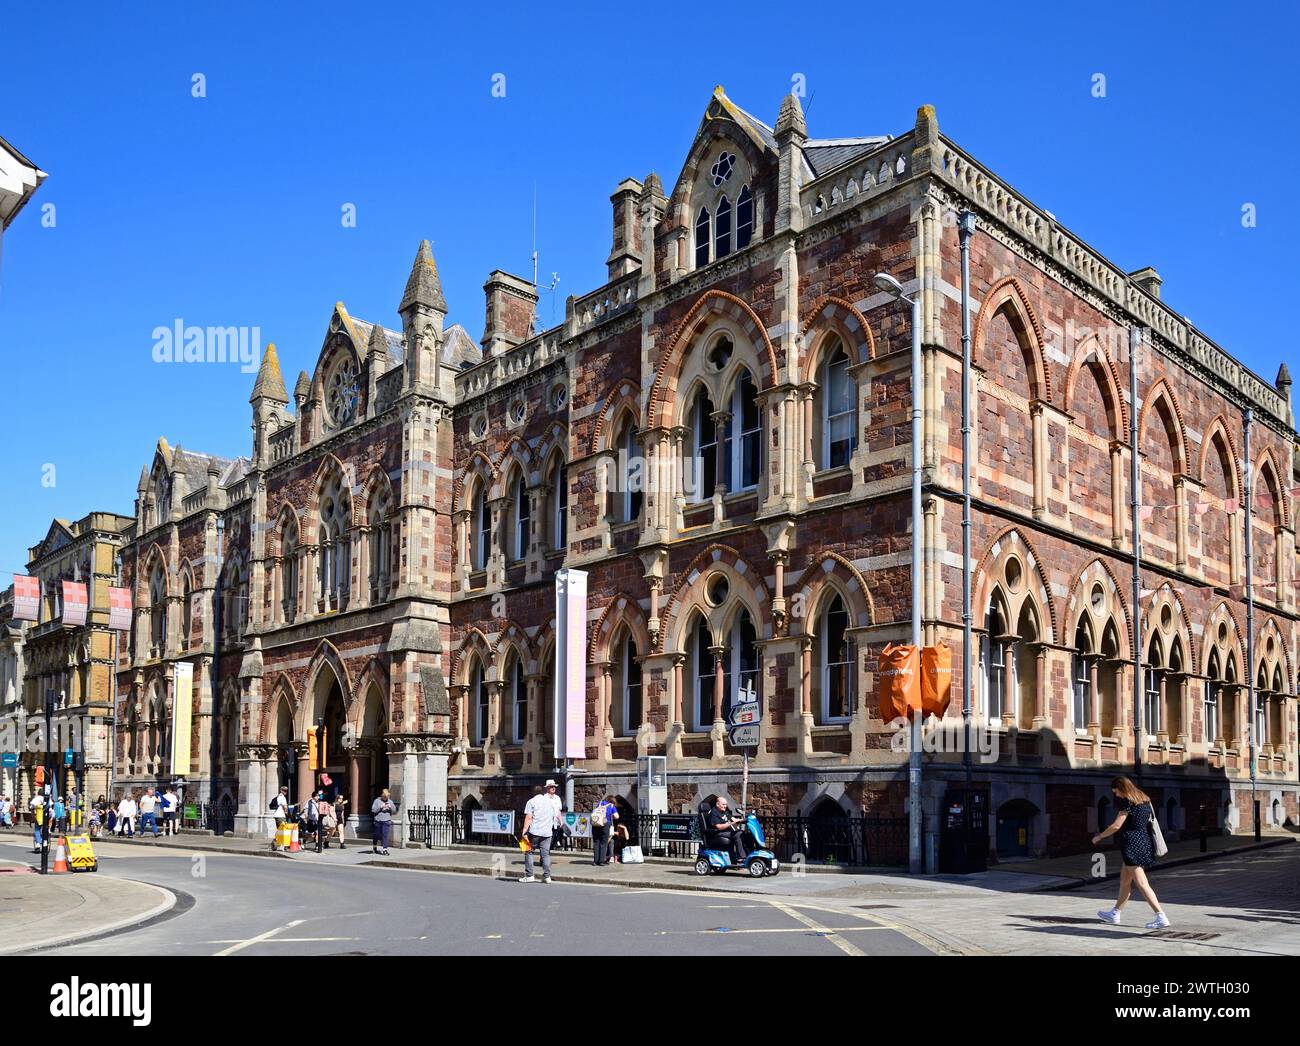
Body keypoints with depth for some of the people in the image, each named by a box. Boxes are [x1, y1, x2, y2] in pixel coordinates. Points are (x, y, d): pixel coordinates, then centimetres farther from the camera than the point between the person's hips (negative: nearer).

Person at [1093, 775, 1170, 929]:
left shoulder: (1127, 802, -13)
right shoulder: (1144, 799, 12)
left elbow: (1116, 826, -14)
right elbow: (1151, 819, 17)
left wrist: (1099, 837, -1)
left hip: (1132, 845, -10)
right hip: (1144, 842, 10)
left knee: (1141, 883, -9)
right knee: (1124, 879, 19)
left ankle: (1161, 917, -15)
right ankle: (1115, 914, 30)